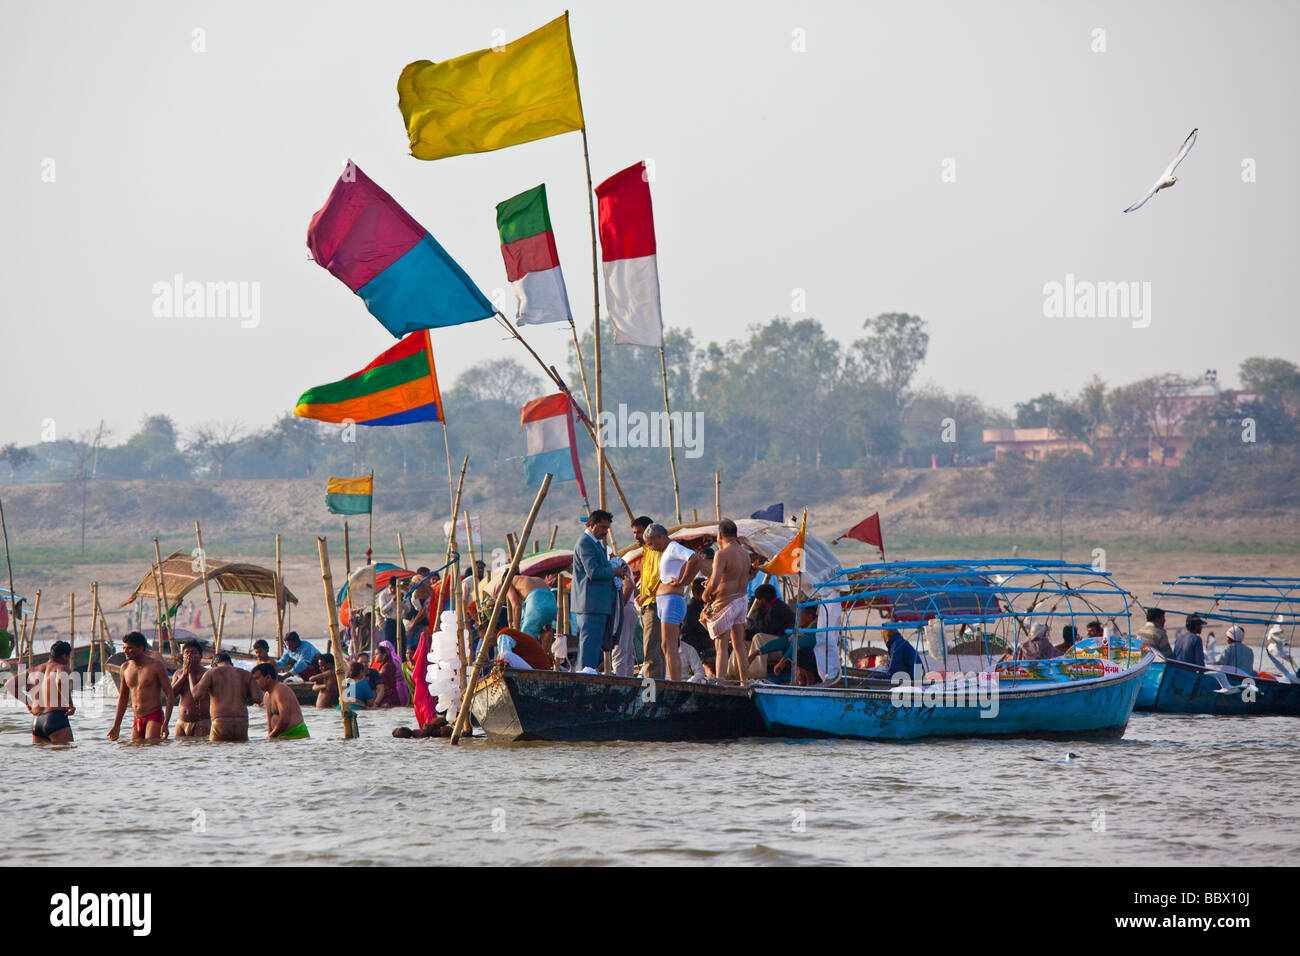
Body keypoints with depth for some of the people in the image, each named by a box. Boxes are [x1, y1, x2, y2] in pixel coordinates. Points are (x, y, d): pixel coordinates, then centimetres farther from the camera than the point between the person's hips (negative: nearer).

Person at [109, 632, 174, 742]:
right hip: (137, 720, 6)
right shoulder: (125, 668, 10)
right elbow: (123, 698, 21)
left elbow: (170, 695, -7)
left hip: (154, 717, -6)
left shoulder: (156, 665, -6)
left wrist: (165, 723, -17)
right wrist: (116, 725, 17)